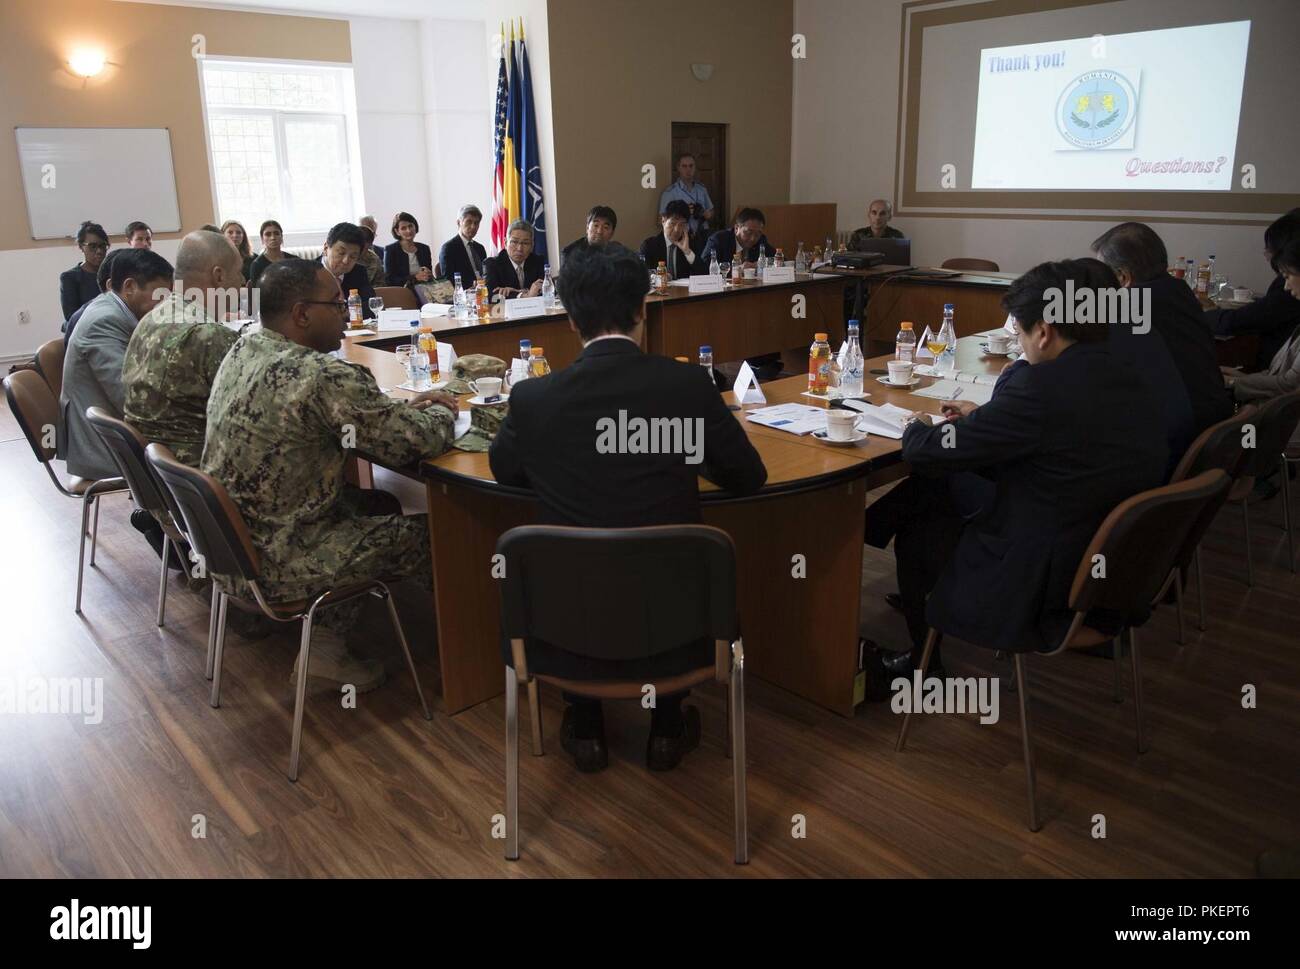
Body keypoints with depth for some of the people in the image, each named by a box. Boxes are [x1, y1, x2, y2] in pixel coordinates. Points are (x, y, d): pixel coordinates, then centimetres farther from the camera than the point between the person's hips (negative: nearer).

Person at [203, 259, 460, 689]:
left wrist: (401, 408, 6)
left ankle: (328, 637, 21)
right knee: (429, 533, 3)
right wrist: (442, 413, 1)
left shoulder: (242, 351, 3)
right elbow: (415, 443, -21)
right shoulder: (322, 376, -26)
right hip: (275, 566, -9)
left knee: (380, 504, 20)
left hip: (228, 547, 9)